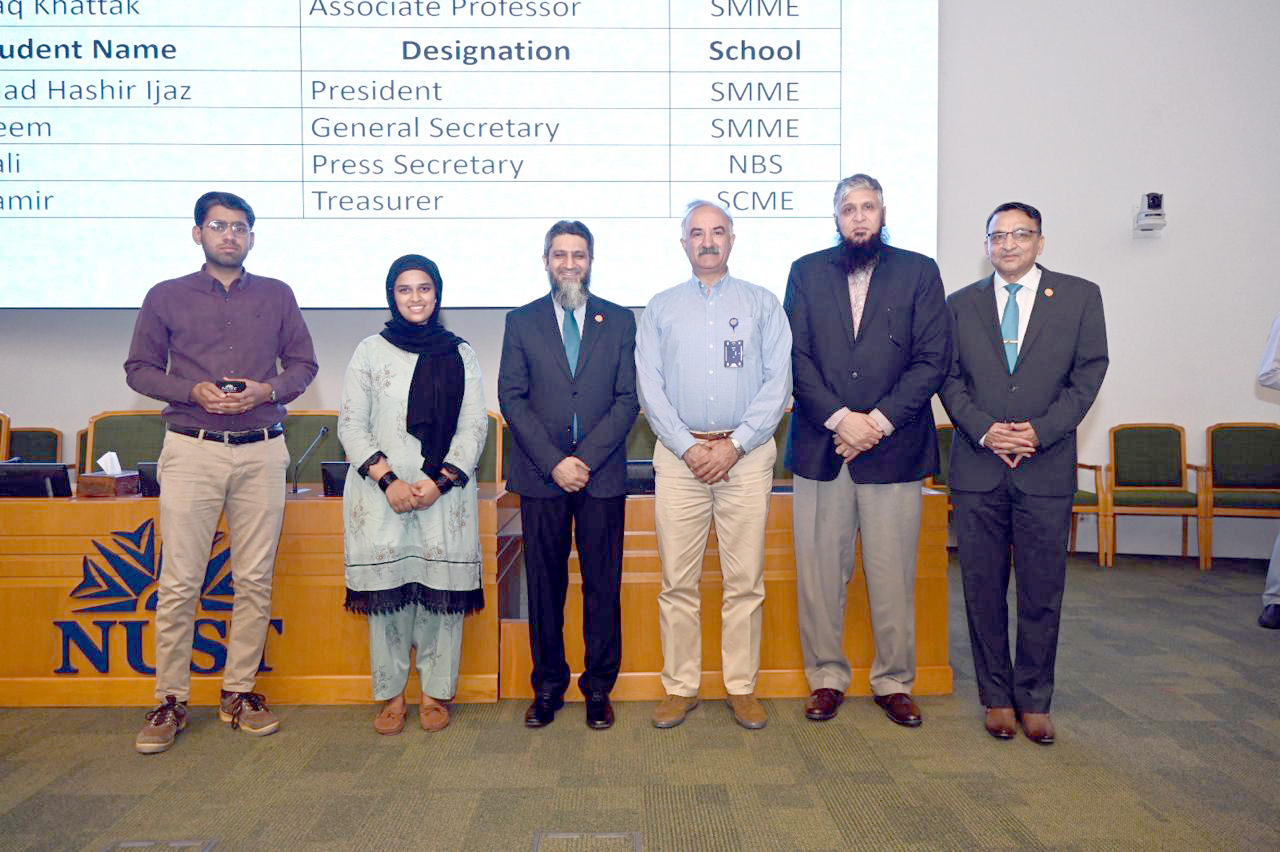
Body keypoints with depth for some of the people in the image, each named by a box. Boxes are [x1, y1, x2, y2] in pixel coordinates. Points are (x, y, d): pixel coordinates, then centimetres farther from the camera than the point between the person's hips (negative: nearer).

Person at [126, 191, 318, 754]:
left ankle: (239, 692, 16)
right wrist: (195, 391, -9)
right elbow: (139, 368, 8)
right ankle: (170, 701, 10)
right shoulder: (166, 297, 9)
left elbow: (303, 363, 13)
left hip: (262, 452, 1)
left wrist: (266, 390, -7)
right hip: (192, 451, -1)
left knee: (255, 581, 4)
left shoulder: (277, 296, 12)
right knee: (178, 582, -2)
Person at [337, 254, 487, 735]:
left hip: (445, 493, 0)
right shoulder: (370, 351, 9)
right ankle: (390, 695, 15)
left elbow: (474, 425, 4)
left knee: (442, 590, 0)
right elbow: (351, 425, 3)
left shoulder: (460, 353, 10)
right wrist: (387, 479, -10)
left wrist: (440, 480, -9)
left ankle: (435, 694, 14)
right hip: (379, 494, 0)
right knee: (386, 590, 1)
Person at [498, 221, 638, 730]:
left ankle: (598, 688, 18)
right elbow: (511, 398, 1)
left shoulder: (620, 321, 8)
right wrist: (553, 462, -9)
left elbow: (628, 398, 1)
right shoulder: (522, 321, 9)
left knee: (603, 585, 5)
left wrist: (586, 459, -10)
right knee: (545, 585, 7)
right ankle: (548, 686, 21)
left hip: (602, 475, 0)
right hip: (541, 476, 0)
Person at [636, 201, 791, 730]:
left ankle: (742, 688, 14)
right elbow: (650, 387, 4)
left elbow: (778, 383, 2)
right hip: (680, 455, 1)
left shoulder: (763, 304, 11)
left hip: (747, 454, 0)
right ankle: (680, 688, 15)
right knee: (677, 582, 3)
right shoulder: (661, 308, 13)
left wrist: (734, 444, -9)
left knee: (745, 582, 2)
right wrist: (689, 448, -7)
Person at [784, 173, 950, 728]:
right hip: (819, 447, 1)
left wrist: (878, 421, -10)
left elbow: (932, 359, 0)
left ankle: (894, 682, 22)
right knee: (819, 572, 4)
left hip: (894, 447, 0)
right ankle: (826, 678, 20)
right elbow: (796, 357, 2)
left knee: (893, 574, 5)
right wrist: (840, 418, -10)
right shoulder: (807, 272, 11)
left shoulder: (919, 272, 8)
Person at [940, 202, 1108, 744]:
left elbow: (1089, 373, 1)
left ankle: (1033, 700, 20)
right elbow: (950, 378, 5)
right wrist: (984, 431, -11)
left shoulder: (1079, 297, 7)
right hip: (977, 467, 1)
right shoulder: (961, 304, 10)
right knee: (983, 589, 6)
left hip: (1047, 469, -1)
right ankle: (997, 696, 20)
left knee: (1042, 591, 4)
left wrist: (1041, 431, -11)